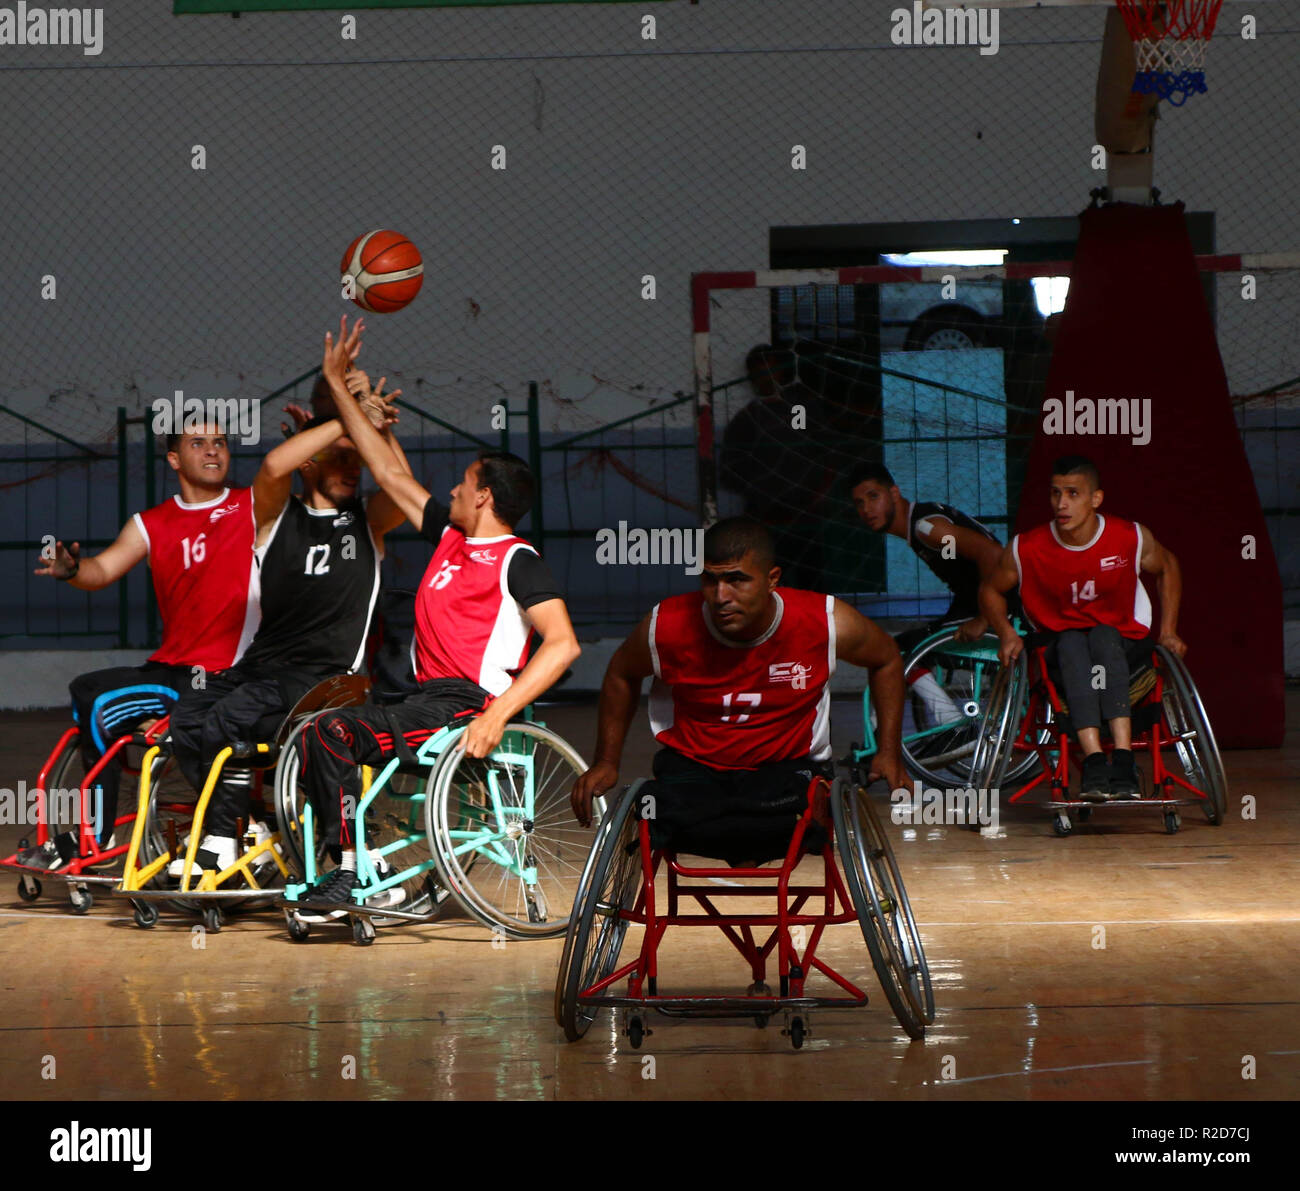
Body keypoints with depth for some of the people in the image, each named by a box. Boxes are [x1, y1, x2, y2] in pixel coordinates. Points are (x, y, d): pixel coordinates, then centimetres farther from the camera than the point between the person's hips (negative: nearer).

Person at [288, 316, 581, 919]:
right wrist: (338, 385, 26)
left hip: (465, 707, -9)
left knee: (331, 733, -25)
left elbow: (563, 644, -18)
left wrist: (497, 714, -28)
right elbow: (389, 473, 26)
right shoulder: (450, 536, 18)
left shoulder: (516, 559, -7)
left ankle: (349, 874, -21)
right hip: (426, 699, 9)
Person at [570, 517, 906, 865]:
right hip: (691, 769, 1)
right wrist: (606, 763, 8)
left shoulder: (828, 624, -17)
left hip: (788, 770, -1)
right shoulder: (666, 627, -16)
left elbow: (887, 660, 5)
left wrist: (890, 753, 0)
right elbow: (621, 675, 8)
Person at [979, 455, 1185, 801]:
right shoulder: (1026, 549, -13)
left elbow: (1167, 568, 10)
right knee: (1071, 641, -35)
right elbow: (990, 590, 7)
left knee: (1103, 635, -35)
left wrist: (1168, 631, 3)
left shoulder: (1131, 538, -12)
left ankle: (1123, 759, -47)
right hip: (1059, 652, 0)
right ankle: (1093, 758, -49)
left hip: (1123, 644, 0)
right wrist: (1007, 634, -9)